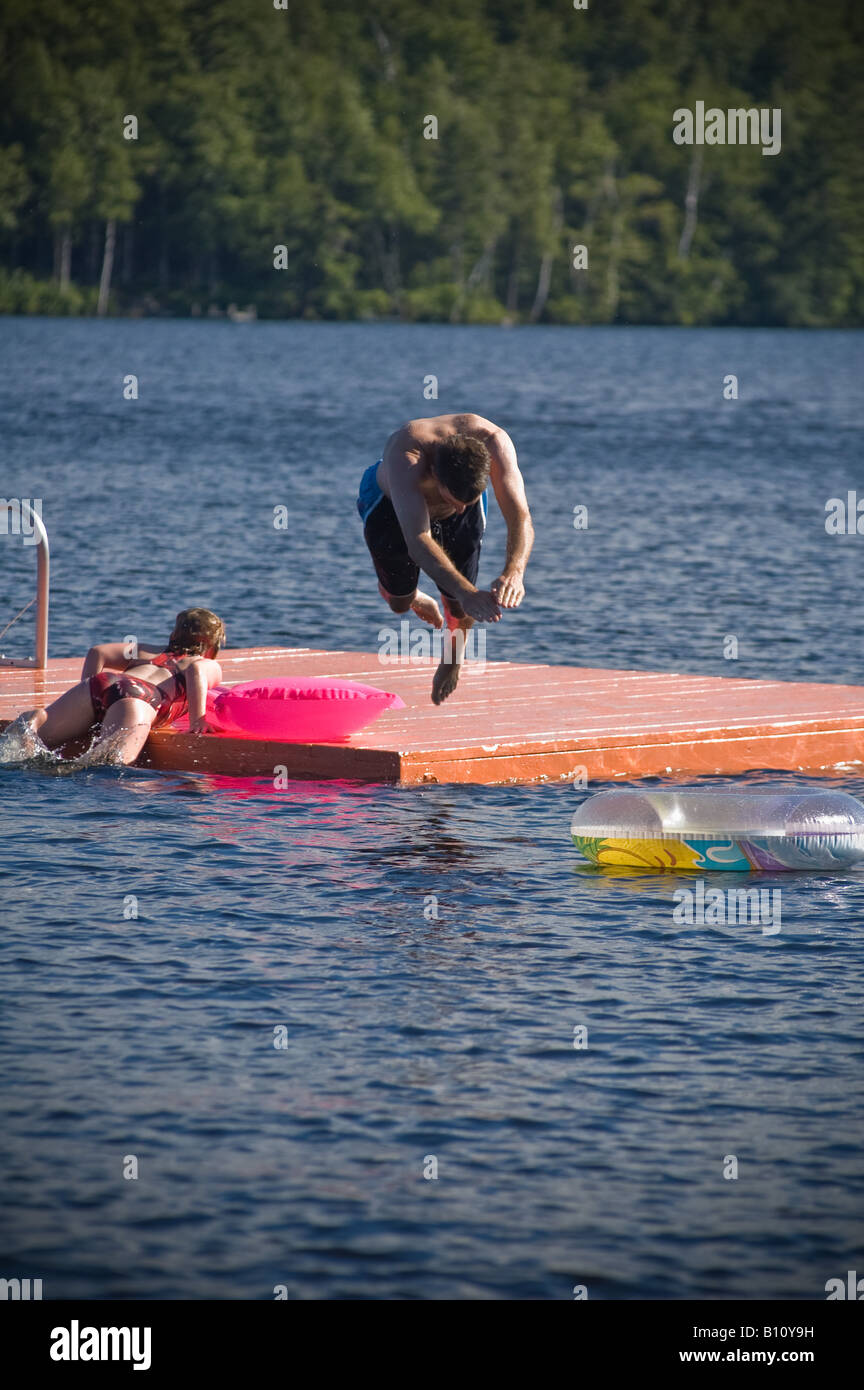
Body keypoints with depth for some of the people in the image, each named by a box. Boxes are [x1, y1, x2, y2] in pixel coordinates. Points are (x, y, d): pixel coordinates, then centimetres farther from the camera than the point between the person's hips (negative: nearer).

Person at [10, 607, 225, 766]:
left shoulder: (145, 652, 40)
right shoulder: (211, 667, 29)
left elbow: (97, 653, 26)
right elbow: (196, 671, 4)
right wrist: (197, 722, 3)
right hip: (140, 698, -4)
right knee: (112, 761, -28)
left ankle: (33, 720, -25)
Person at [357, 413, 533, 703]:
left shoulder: (493, 442, -42)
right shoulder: (406, 454, -50)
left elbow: (520, 518, -45)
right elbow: (418, 541, -58)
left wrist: (514, 572, -66)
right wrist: (466, 592, -71)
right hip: (389, 502, -2)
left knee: (460, 608, 1)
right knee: (399, 603, 5)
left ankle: (451, 663, 36)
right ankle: (414, 597, 44)